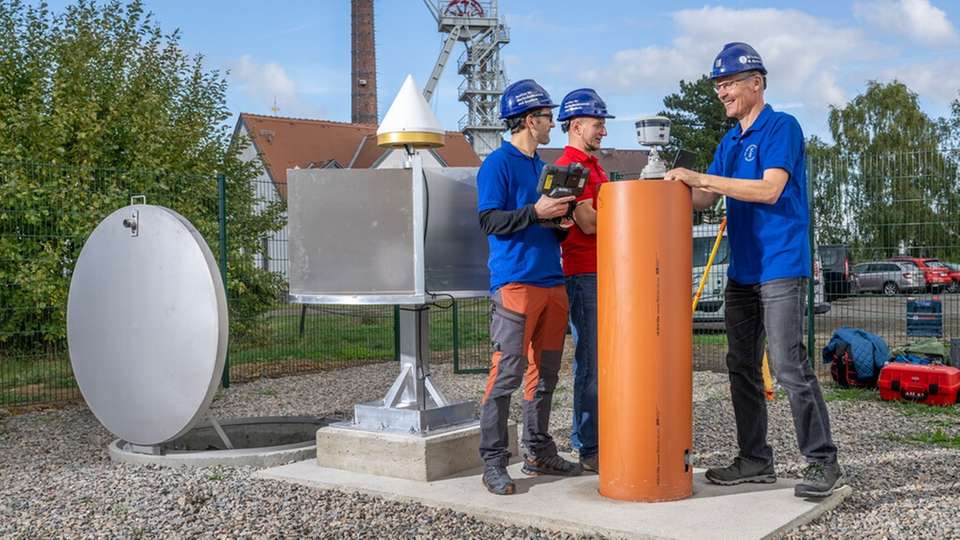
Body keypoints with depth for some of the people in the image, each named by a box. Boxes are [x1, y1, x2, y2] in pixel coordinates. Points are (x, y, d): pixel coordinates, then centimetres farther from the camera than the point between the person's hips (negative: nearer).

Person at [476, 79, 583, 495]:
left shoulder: (542, 166, 21)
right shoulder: (498, 164, -4)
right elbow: (489, 221, -11)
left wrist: (560, 221, 4)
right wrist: (536, 213, -19)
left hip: (552, 281, 8)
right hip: (515, 282, -8)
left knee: (545, 373, 12)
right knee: (507, 373, -9)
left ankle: (539, 453, 22)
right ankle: (493, 461, -3)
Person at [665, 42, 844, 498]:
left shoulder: (782, 127, -7)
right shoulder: (730, 141, 17)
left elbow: (770, 189, -20)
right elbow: (705, 199, 17)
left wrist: (702, 178, -19)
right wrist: (679, 183, -2)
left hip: (781, 267, -8)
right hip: (741, 269, 8)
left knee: (789, 366, -10)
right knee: (742, 368, 10)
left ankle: (822, 462, 0)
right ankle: (754, 459, 19)